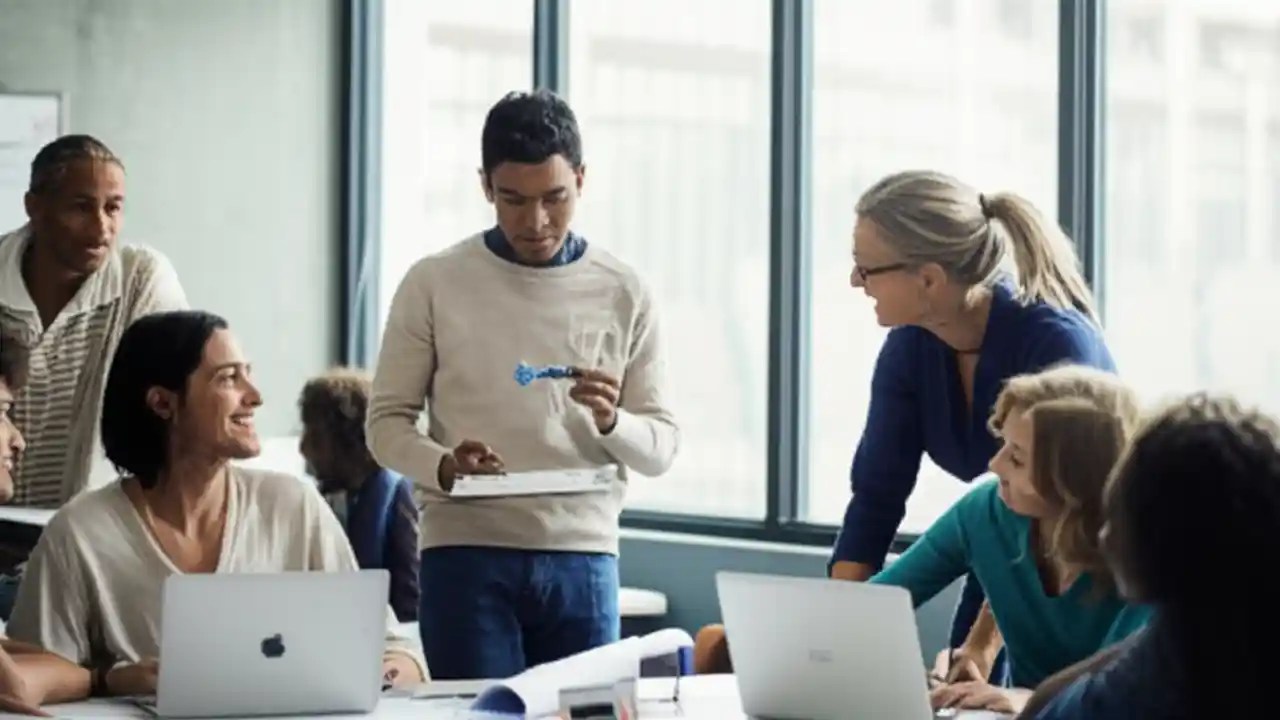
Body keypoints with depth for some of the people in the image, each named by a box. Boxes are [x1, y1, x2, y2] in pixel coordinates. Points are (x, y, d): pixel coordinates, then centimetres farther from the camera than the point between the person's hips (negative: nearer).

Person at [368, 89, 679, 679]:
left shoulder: (624, 293, 5)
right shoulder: (433, 284, 1)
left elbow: (662, 446, 7)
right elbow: (386, 423, 4)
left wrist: (611, 420, -15)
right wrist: (443, 467, -17)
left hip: (582, 557, 2)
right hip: (466, 553, -2)